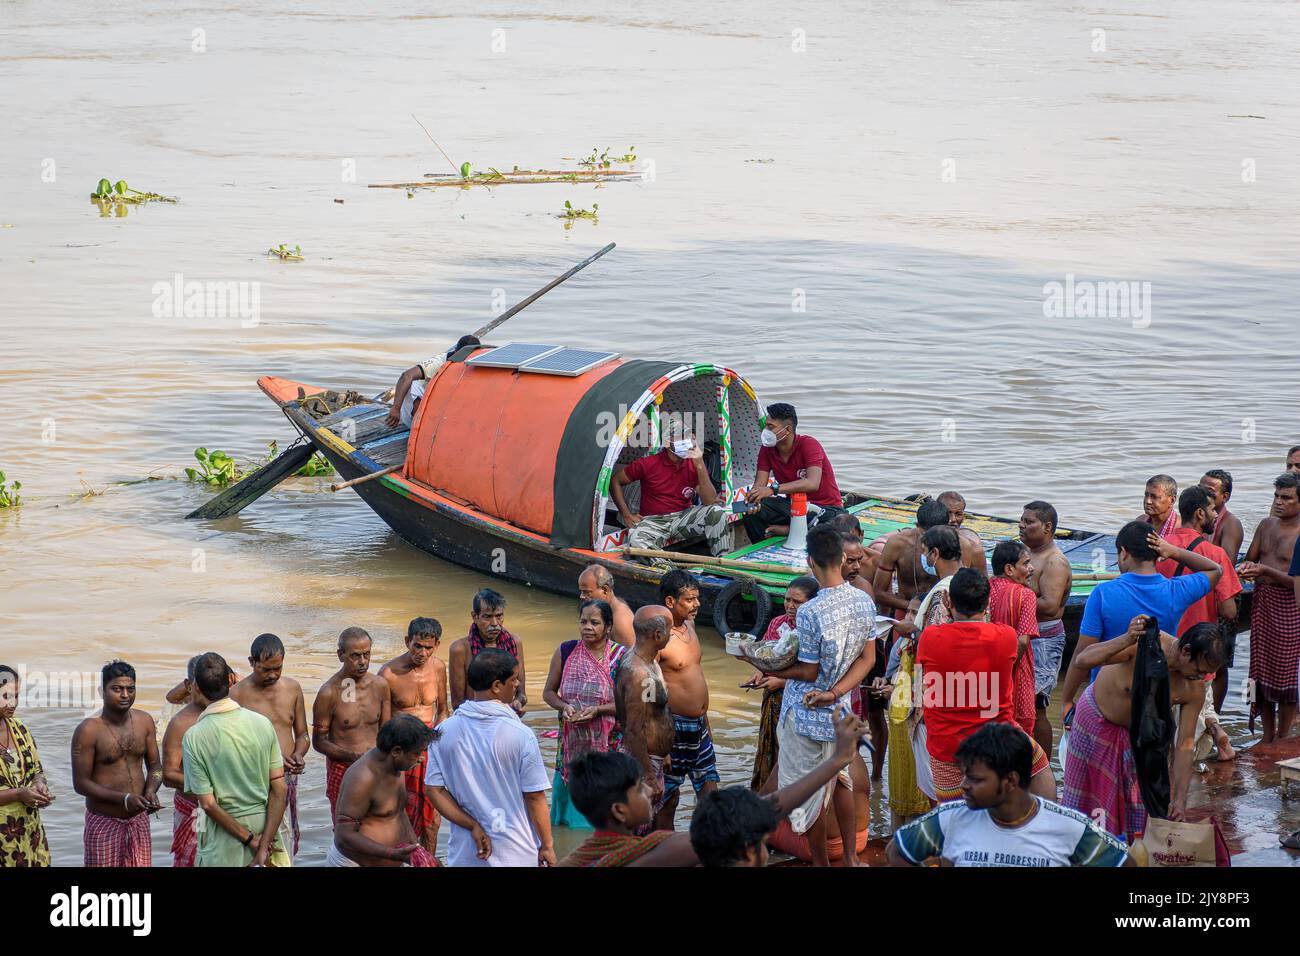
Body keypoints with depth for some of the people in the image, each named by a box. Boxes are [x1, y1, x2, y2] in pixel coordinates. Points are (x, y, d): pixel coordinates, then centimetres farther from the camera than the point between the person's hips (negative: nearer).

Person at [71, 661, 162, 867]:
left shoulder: (144, 722, 2)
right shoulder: (88, 730, -14)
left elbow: (154, 765, 12)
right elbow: (80, 783, -14)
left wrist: (150, 791, -10)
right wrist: (124, 799, -22)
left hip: (139, 820, 5)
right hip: (104, 823, -5)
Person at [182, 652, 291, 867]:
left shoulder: (193, 737, -12)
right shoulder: (262, 723, -3)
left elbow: (209, 804, -14)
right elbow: (279, 789, -5)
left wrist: (249, 840, -8)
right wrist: (264, 845, -7)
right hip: (265, 825, 3)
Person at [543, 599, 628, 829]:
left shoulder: (621, 657, -7)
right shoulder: (565, 652, 2)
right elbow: (549, 692, 10)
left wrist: (597, 710, -18)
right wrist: (564, 707, -10)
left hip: (607, 744, -3)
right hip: (572, 743, 3)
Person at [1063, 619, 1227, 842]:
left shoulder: (1195, 689, -25)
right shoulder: (1143, 644, -37)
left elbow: (1184, 746, -19)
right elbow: (1079, 663, -41)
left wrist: (1179, 799, -27)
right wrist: (1126, 640, -55)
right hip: (1097, 718, -3)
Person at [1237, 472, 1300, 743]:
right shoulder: (1267, 525, 10)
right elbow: (1250, 557, 18)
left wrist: (1266, 571, -24)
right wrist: (1246, 567, -5)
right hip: (1262, 603, 7)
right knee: (1262, 671, 10)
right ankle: (1268, 736, 21)